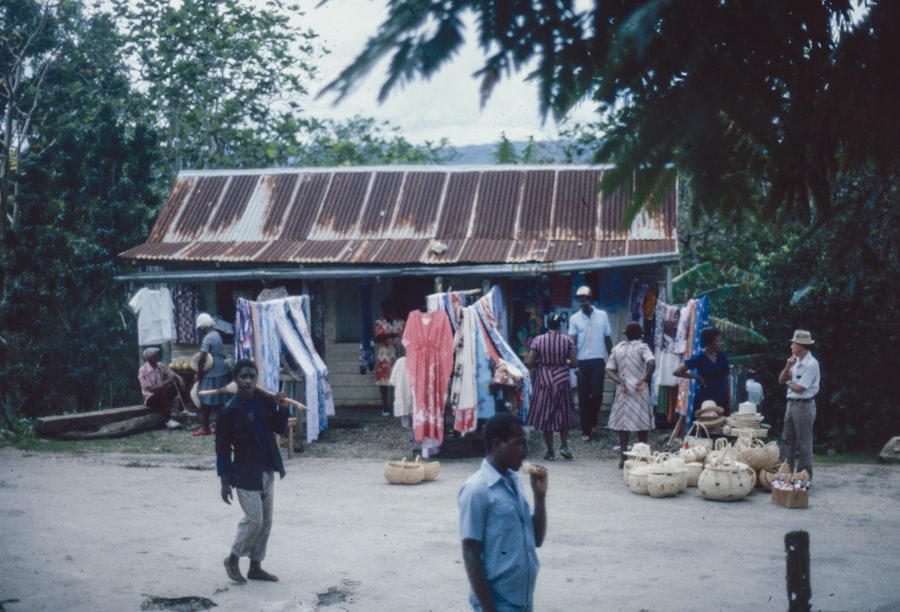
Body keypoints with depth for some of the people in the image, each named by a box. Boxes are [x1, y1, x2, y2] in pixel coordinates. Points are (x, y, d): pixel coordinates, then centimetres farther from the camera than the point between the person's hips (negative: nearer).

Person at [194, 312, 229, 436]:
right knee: (219, 400, 13)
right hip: (221, 371, 9)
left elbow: (202, 358, -25)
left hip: (211, 374, -9)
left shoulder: (208, 338, -17)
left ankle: (206, 428, 5)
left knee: (205, 401, 0)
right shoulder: (217, 335, 11)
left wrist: (199, 373, -14)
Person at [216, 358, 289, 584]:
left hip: (267, 471, 6)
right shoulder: (229, 411, -14)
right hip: (245, 474, -6)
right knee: (254, 519, -7)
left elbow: (280, 429, 7)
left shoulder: (265, 401, 1)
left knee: (266, 521, 10)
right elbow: (222, 449, -10)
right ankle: (233, 559, 15)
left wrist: (281, 408, -10)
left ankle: (255, 566, 22)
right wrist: (225, 481, -11)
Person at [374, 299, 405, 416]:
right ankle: (385, 406, 14)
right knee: (384, 380, 3)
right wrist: (390, 335, -32)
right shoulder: (379, 322, -4)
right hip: (384, 356, -2)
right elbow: (377, 338, -15)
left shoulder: (400, 322, 5)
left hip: (397, 355, 2)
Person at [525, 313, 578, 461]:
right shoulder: (567, 340, -4)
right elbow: (574, 363, -6)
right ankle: (564, 445, 5)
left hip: (544, 382, 0)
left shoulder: (538, 340, -4)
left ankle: (550, 451, 8)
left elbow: (529, 362, -8)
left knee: (546, 415, 7)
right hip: (562, 381, 0)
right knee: (564, 414, 17)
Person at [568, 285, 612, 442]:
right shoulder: (574, 318, 1)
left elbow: (608, 338, 9)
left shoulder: (602, 315, 3)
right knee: (583, 396, 1)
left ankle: (593, 420, 20)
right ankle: (585, 430, 9)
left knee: (597, 393, -8)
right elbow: (572, 342, -3)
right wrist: (574, 364, -12)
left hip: (598, 361, 0)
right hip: (582, 361, 0)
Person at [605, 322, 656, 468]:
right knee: (642, 424, 6)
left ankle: (623, 457, 8)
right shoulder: (642, 347, -5)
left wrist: (620, 382, -8)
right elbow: (652, 363, -23)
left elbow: (609, 370, 0)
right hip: (639, 390, -3)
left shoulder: (617, 348, 7)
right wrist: (645, 380, -18)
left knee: (623, 423, 9)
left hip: (623, 391, 3)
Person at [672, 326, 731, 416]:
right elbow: (677, 372, -8)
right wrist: (697, 377, -7)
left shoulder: (722, 357, 5)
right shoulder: (699, 358, -7)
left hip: (721, 400, 5)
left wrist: (729, 402, 10)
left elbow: (726, 380, 12)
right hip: (705, 400, -4)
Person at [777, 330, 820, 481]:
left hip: (804, 405, -9)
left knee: (804, 443, 0)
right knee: (787, 440, 12)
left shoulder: (811, 364, -15)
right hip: (791, 404, 9)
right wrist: (788, 366, -6)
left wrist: (789, 382, 2)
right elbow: (781, 380, 9)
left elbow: (799, 388, -17)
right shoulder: (795, 362, 12)